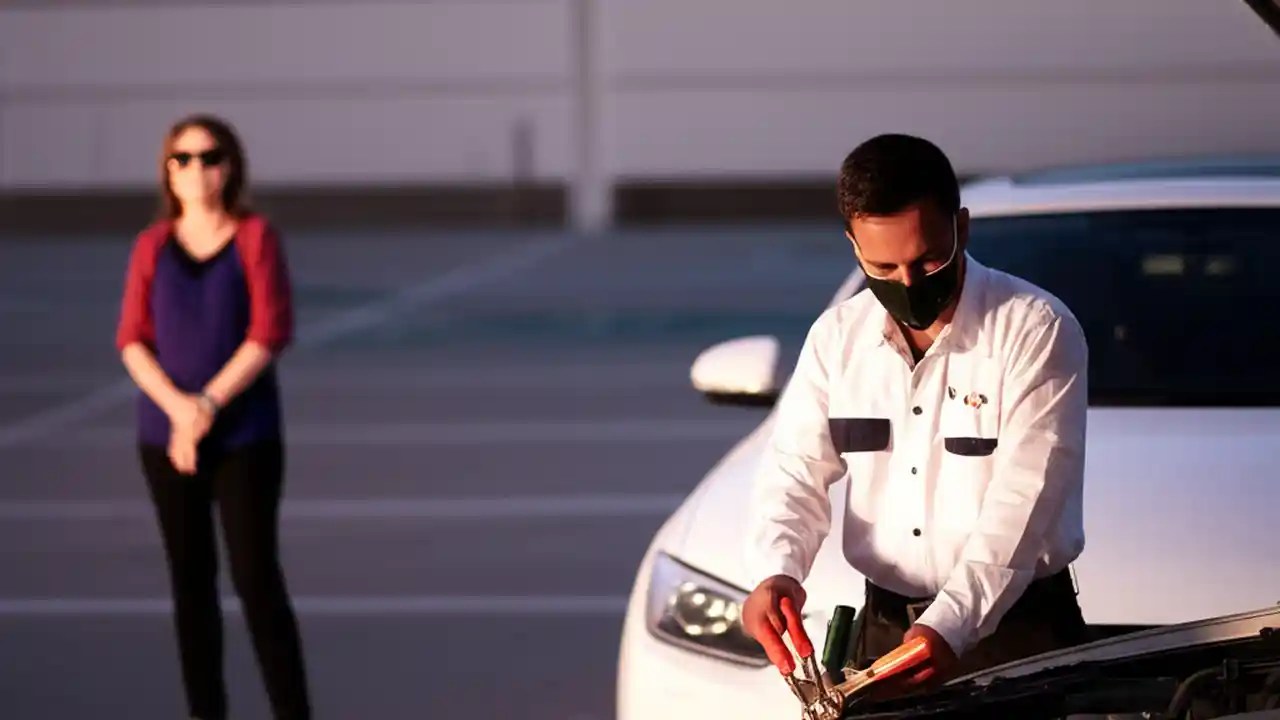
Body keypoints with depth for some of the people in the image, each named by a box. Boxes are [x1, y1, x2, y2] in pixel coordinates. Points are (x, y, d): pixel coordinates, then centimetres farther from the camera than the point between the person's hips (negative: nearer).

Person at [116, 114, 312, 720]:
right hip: (167, 435, 3)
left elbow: (271, 332, -10)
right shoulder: (153, 245, 4)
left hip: (245, 436, -3)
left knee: (256, 578, -7)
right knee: (191, 581, 7)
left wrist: (209, 405, -15)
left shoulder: (256, 236, -3)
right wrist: (179, 408, -15)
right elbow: (132, 340, 0)